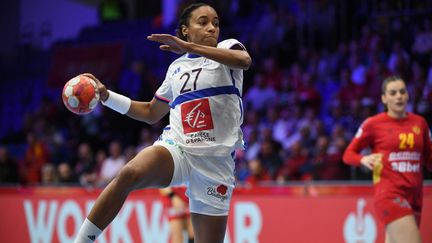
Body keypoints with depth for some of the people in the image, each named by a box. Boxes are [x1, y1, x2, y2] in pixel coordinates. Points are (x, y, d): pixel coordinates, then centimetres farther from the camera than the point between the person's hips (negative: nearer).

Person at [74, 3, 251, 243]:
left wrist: (189, 47, -26)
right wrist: (106, 95, 17)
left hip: (216, 162, -1)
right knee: (129, 174, -31)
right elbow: (151, 113, 28)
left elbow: (245, 60, -19)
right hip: (175, 148, 1)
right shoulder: (177, 67, 17)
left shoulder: (227, 47, 7)